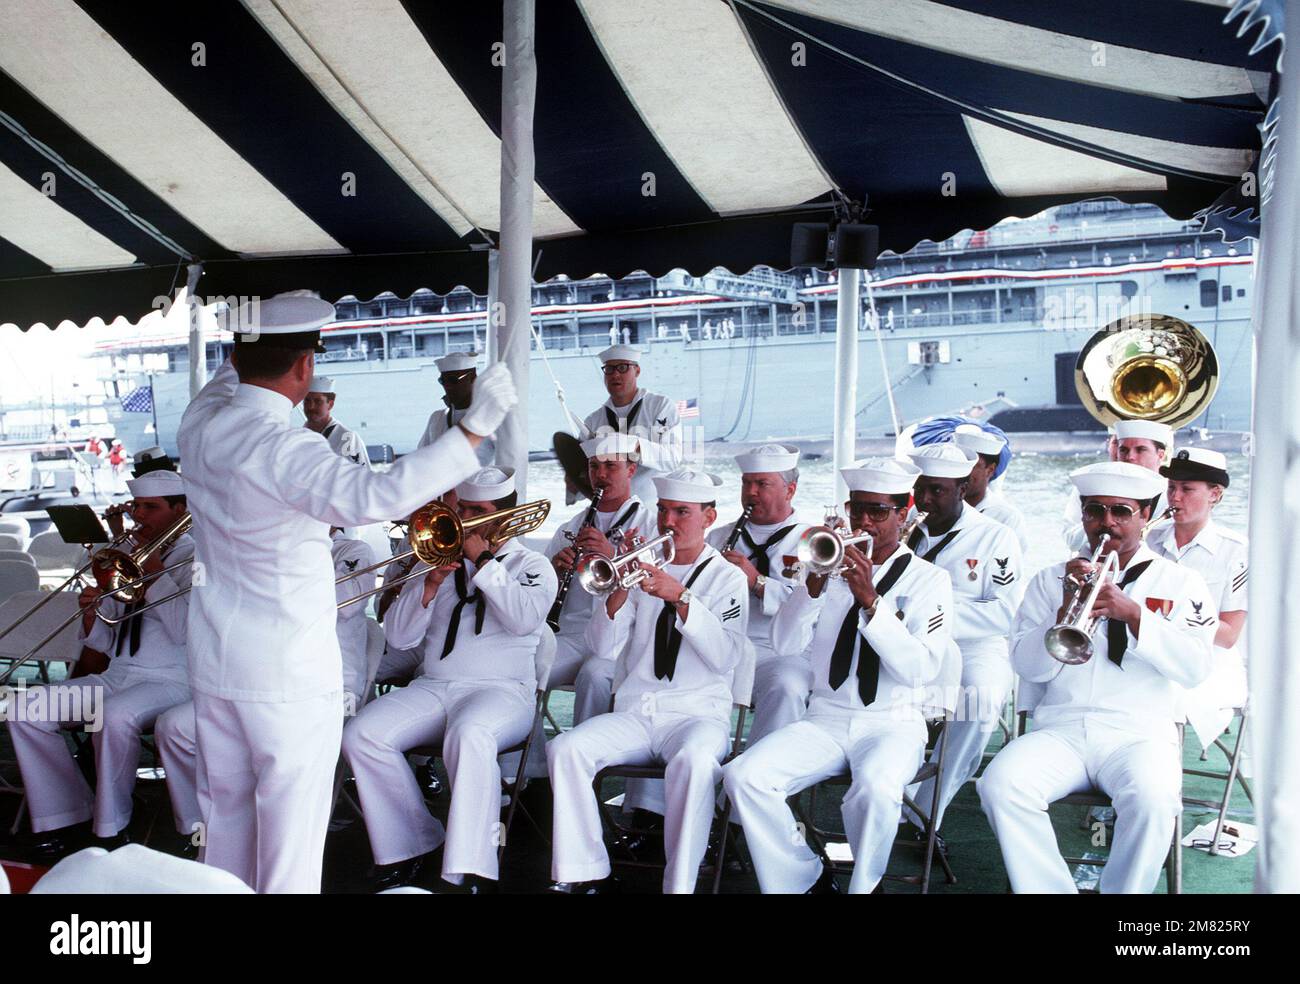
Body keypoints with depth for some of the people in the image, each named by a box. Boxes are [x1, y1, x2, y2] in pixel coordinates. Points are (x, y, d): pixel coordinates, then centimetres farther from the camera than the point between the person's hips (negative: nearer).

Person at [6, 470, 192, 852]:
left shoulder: (195, 558, -4)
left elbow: (184, 631, -20)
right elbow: (105, 644, 16)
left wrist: (155, 572, -15)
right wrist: (92, 611, -5)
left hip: (169, 680, -7)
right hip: (117, 675, 7)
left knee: (114, 716, -36)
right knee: (26, 707, -8)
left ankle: (111, 829, -16)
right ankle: (64, 816, 0)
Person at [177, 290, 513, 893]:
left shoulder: (200, 421, -1)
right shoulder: (282, 449, -24)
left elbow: (231, 376, 23)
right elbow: (375, 497, -39)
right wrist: (473, 430, -38)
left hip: (214, 660, 8)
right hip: (287, 671, -8)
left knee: (225, 810, 20)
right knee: (292, 822, 5)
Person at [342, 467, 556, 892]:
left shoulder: (531, 565, 9)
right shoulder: (437, 561, 19)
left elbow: (525, 619, -14)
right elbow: (398, 636, 11)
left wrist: (482, 560, -9)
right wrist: (432, 582, -4)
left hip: (502, 690, -5)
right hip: (432, 687, 5)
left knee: (469, 734, -38)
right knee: (361, 734, -20)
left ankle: (471, 871, -34)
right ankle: (414, 844, -6)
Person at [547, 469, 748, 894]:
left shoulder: (727, 578, 6)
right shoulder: (644, 569, 15)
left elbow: (726, 656, -12)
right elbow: (603, 645, 4)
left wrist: (680, 597, -21)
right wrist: (622, 587, -12)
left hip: (697, 712, -3)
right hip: (633, 711, 4)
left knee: (694, 760, -36)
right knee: (565, 749, -22)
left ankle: (680, 884, -25)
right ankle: (582, 875, -12)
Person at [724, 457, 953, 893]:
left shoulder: (929, 579, 2)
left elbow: (922, 670, -12)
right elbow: (785, 643, 1)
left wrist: (871, 600, -21)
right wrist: (815, 584, -15)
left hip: (893, 722, -3)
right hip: (825, 718, 4)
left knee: (876, 791, -37)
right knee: (743, 776, -21)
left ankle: (863, 885, -9)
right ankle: (806, 880, -2)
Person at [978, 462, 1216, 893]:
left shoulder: (1180, 582, 10)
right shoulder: (1051, 580, 14)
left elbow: (1195, 669, -4)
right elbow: (1027, 666, 4)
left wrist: (1132, 613, -16)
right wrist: (1065, 614, -13)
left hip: (1139, 733, -1)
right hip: (1060, 730, 2)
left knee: (1152, 800, -33)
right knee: (1000, 785, -27)